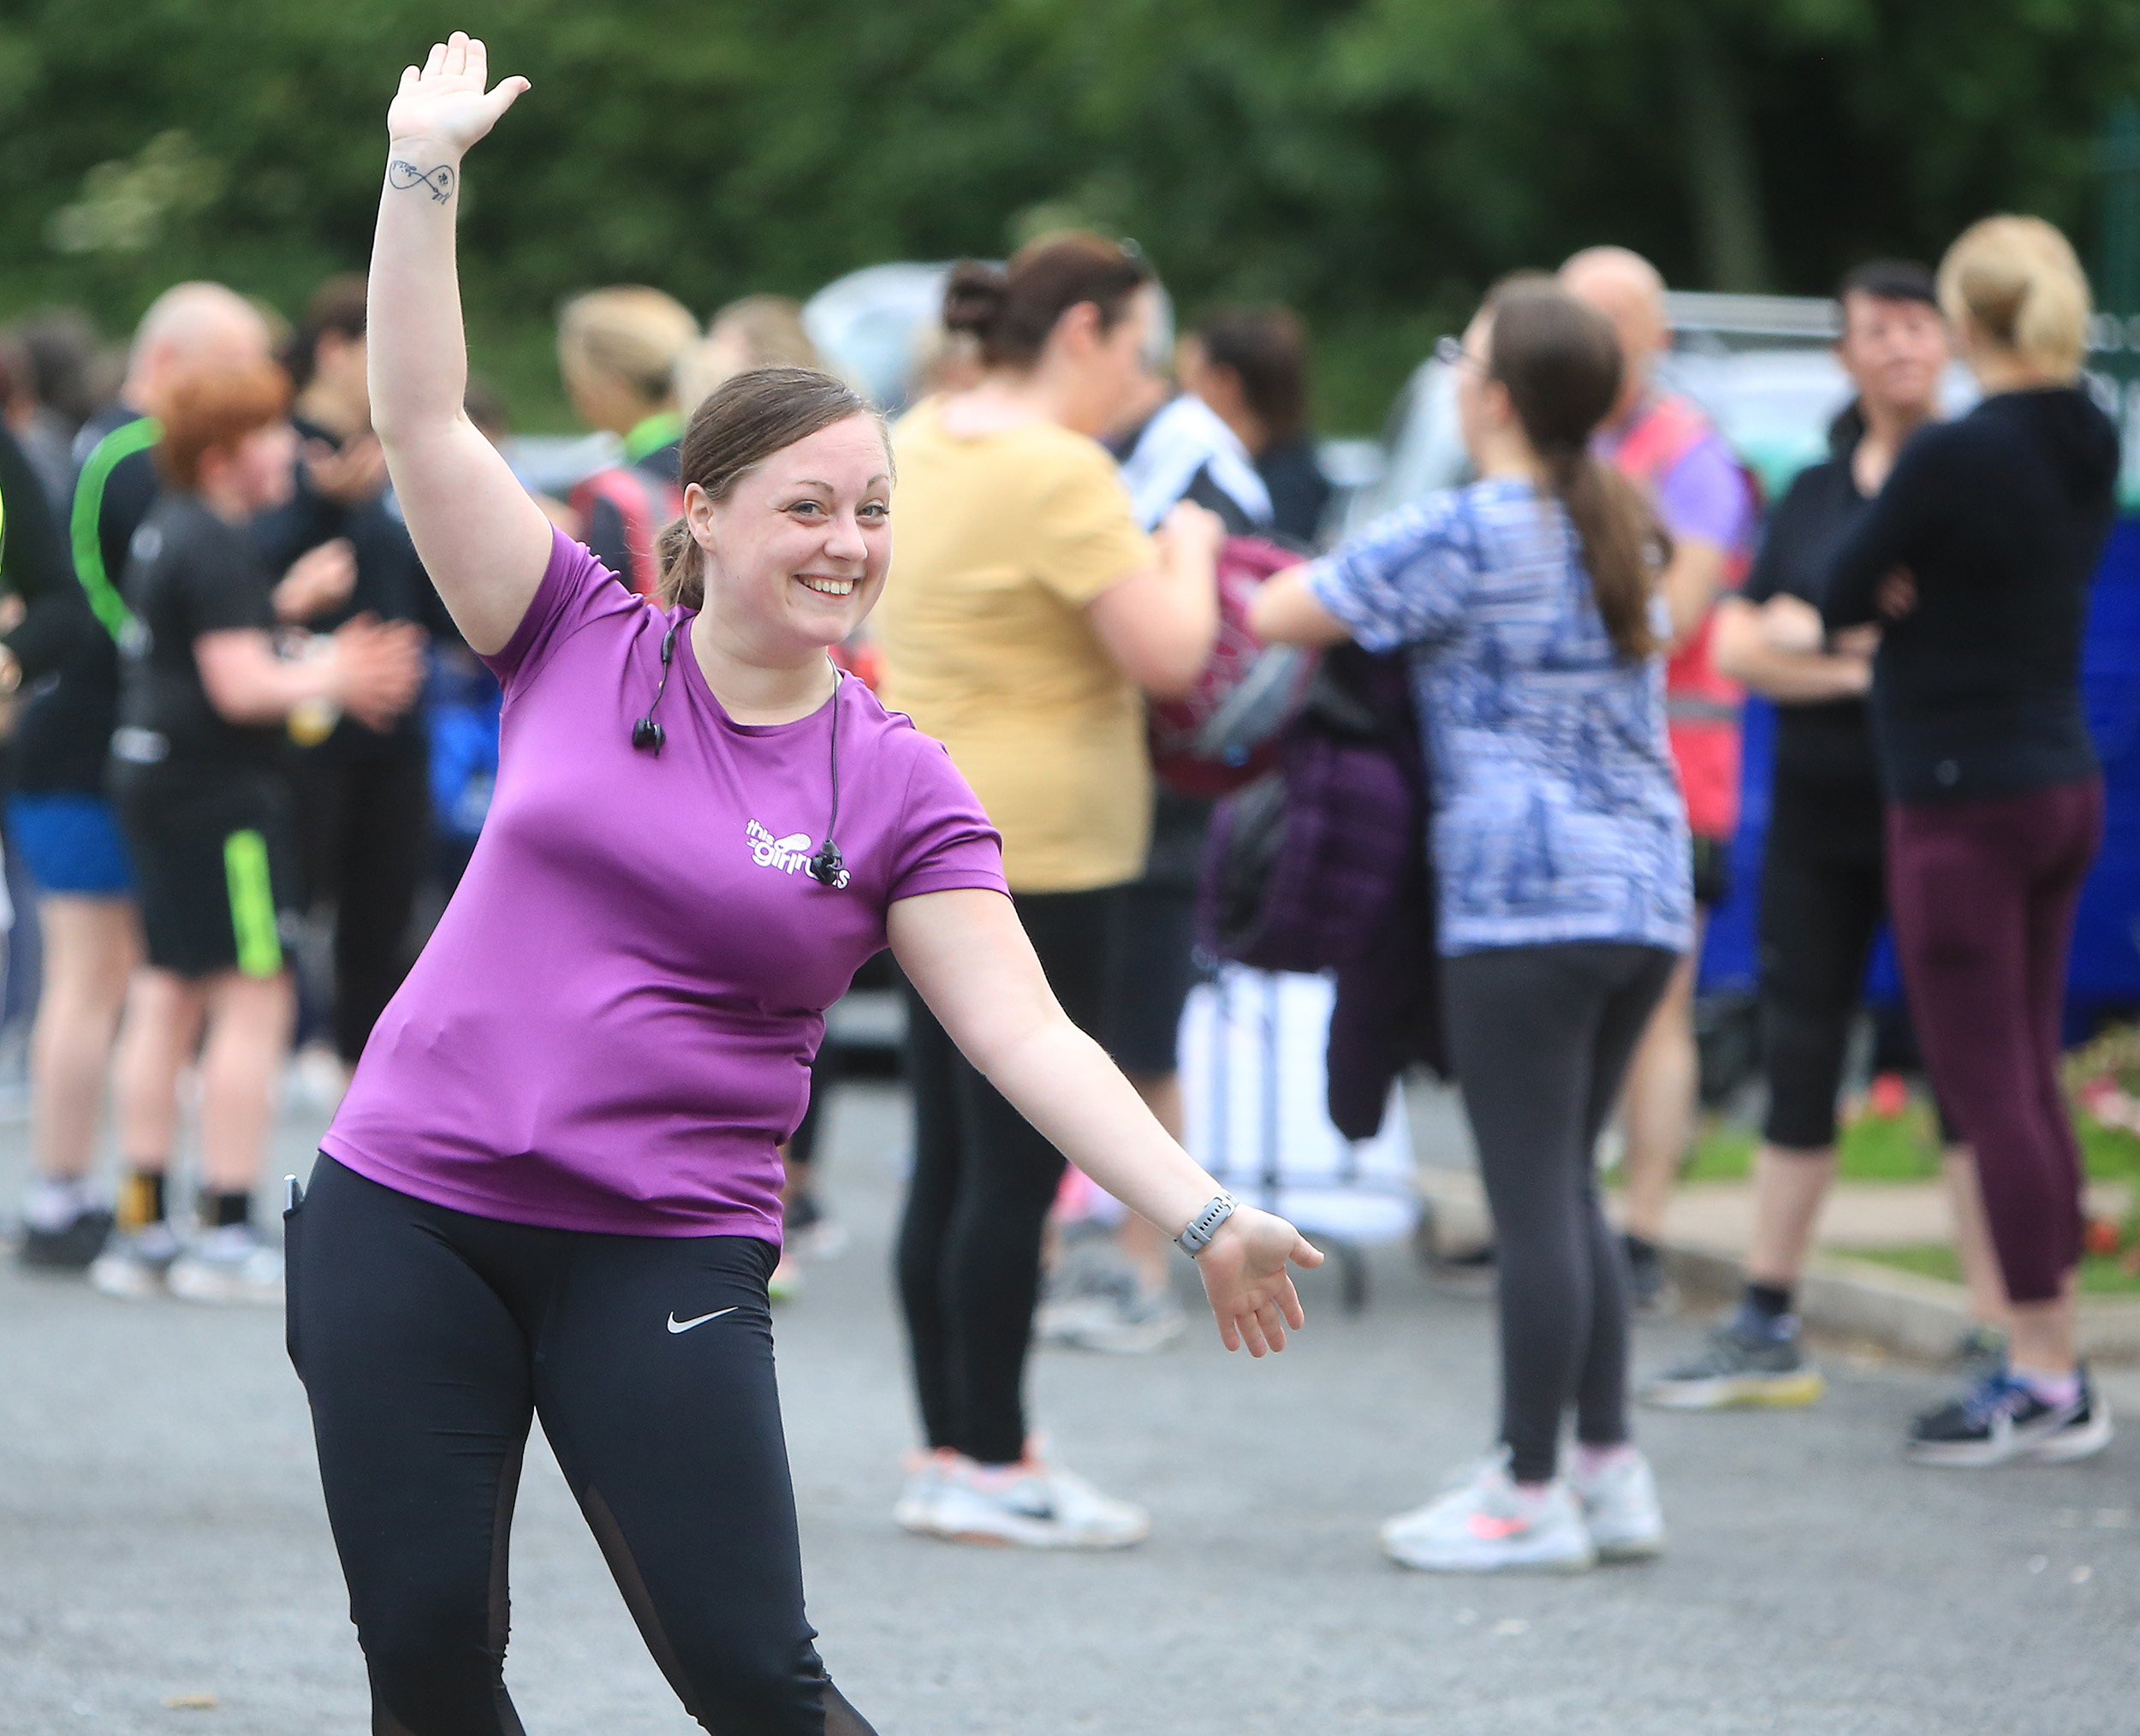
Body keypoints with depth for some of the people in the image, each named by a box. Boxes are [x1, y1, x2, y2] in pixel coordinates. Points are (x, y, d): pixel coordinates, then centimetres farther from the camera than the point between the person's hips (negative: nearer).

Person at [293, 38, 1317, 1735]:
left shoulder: (897, 788, 1)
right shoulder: (581, 646, 3)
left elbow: (1028, 1035, -5)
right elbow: (423, 419, 0)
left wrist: (1204, 1214, -16)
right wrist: (423, 172, -6)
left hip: (667, 1259, -1)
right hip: (404, 1214, 1)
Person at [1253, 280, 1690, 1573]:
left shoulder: (1461, 536, -9)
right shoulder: (1623, 530, 15)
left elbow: (1277, 616, -8)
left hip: (1524, 898, -8)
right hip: (1647, 896, 8)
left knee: (1535, 1201, -4)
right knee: (1569, 1190, 15)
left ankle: (1531, 1493, -1)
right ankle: (1612, 1470, 14)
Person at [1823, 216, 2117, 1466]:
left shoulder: (1956, 458, -18)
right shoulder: (2091, 450, 6)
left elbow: (1843, 598, -9)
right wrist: (1917, 585, 0)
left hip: (1965, 800, -8)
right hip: (2066, 786, 8)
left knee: (1990, 1093, -3)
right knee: (2032, 1086, 14)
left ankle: (2046, 1384, -2)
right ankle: (2055, 1370, 18)